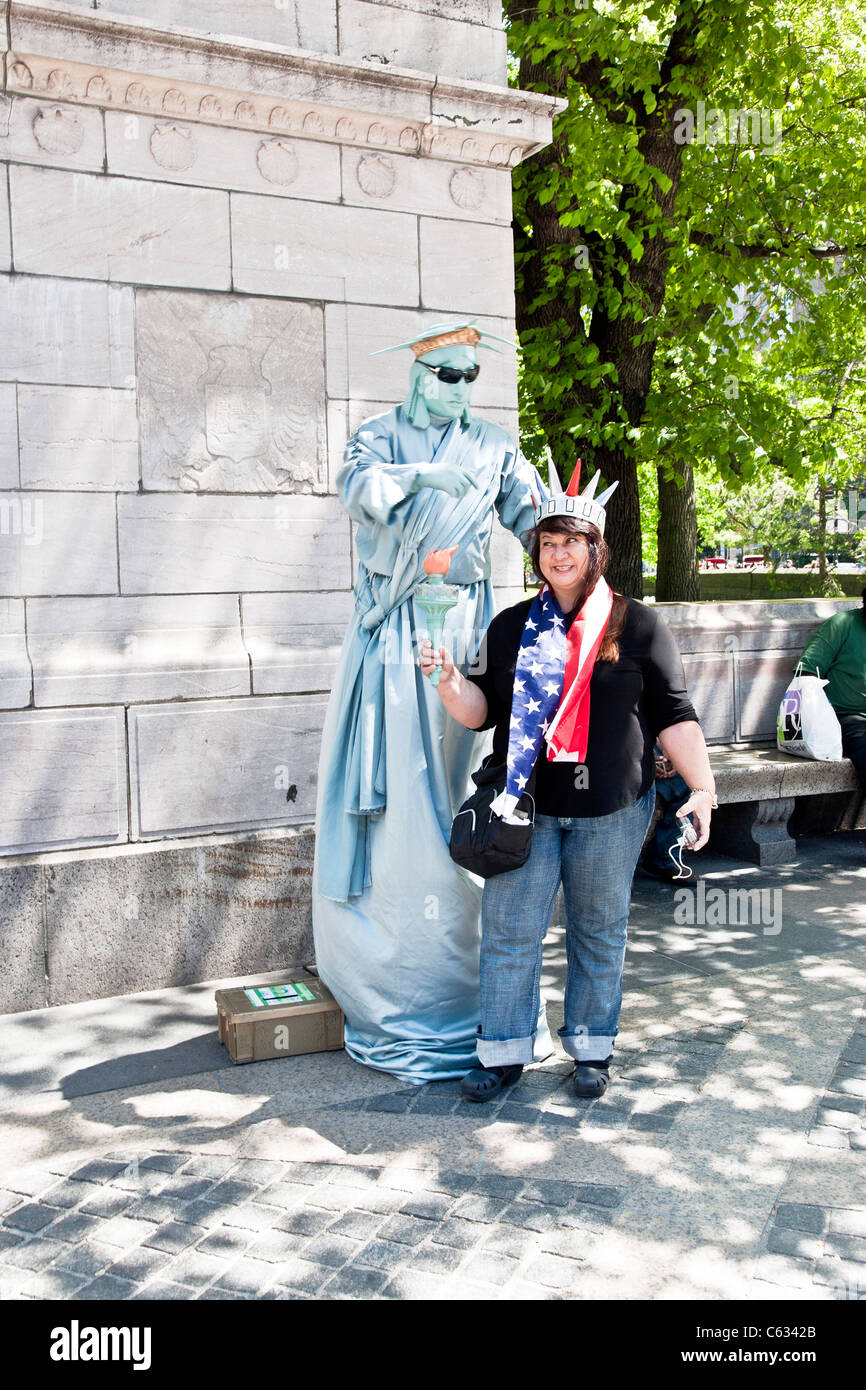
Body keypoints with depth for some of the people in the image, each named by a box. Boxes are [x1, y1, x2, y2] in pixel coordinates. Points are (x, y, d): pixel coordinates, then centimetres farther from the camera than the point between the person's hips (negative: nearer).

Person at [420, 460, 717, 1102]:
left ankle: (592, 1048, 27)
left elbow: (673, 714, 0)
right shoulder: (511, 627, 9)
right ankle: (505, 1050, 17)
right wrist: (448, 677, -12)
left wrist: (703, 786, -9)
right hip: (527, 806, 2)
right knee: (511, 930, 3)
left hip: (612, 809, -1)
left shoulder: (640, 626, 1)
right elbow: (480, 711, 7)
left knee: (600, 929, 11)